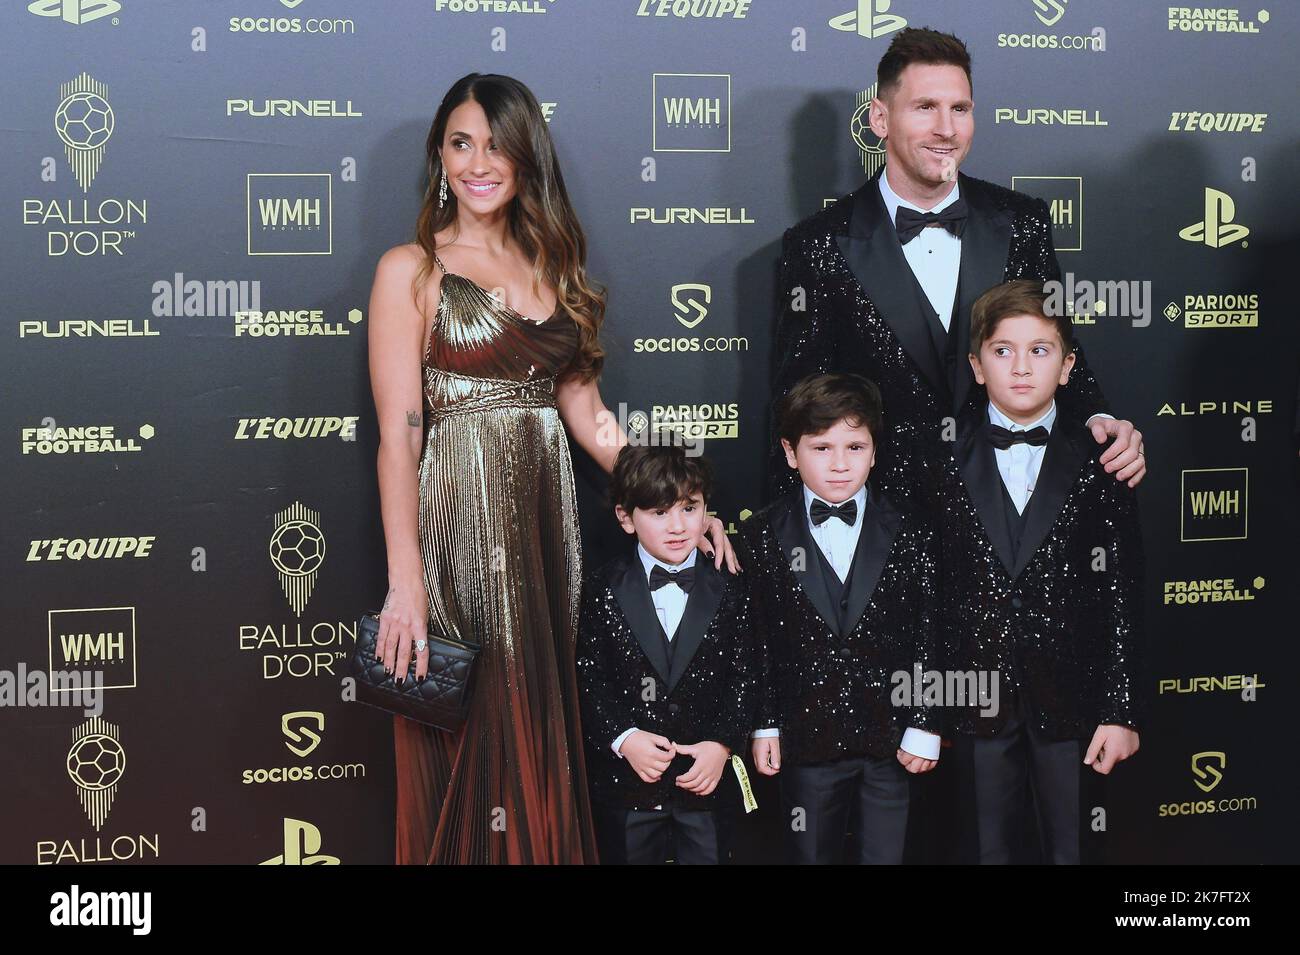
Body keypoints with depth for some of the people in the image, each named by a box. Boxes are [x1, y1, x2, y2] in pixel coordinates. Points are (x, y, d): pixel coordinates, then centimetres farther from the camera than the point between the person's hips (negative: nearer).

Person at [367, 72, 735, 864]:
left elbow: (584, 408, 13)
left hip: (547, 519, 5)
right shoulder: (411, 271, -2)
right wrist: (405, 584, -18)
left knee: (542, 739, 10)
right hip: (457, 522, -5)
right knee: (467, 750, 1)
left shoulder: (553, 265, 14)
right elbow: (398, 434, -9)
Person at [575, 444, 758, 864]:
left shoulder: (729, 590, 0)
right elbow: (587, 677, -4)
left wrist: (723, 744, -13)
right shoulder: (601, 590, -3)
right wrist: (622, 737, -17)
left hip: (710, 779, 1)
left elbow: (744, 677, -1)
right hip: (626, 782, -1)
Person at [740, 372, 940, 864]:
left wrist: (924, 726, -3)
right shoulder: (761, 537, -1)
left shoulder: (910, 533, -1)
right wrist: (764, 726, 0)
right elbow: (755, 639, 1)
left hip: (890, 742, 0)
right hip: (806, 741, 0)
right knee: (813, 855, 13)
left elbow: (930, 634, 0)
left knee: (884, 855, 9)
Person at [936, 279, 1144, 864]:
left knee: (1072, 849, 9)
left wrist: (1122, 711, -4)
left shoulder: (1099, 460, 1)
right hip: (977, 699, 1)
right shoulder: (943, 459, 1)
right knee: (993, 848, 12)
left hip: (1072, 702, 0)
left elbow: (1122, 592, 0)